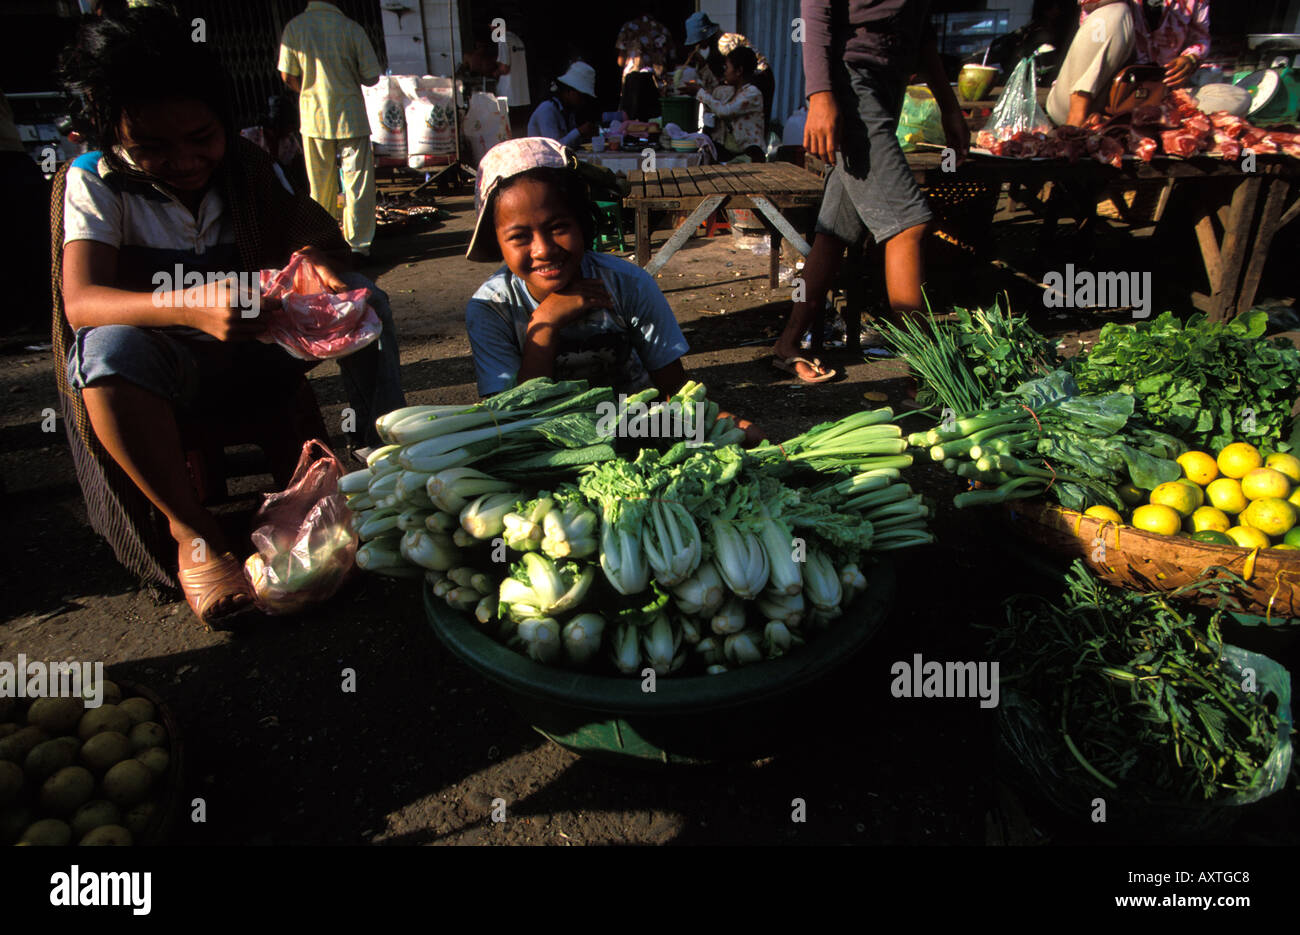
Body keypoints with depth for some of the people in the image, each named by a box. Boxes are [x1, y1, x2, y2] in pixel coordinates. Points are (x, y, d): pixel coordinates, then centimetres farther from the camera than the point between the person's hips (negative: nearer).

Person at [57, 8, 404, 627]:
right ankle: (191, 531, -26)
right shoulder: (96, 183, -10)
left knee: (363, 298, -16)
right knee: (109, 348, -37)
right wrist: (192, 308, -46)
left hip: (258, 346, 3)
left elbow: (317, 232, -7)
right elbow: (80, 302, -25)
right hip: (166, 368, -3)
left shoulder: (249, 168, 1)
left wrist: (316, 260, -35)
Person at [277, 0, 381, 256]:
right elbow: (371, 77, -6)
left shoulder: (294, 27, -2)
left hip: (313, 118, 3)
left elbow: (287, 76, 0)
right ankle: (358, 243, -2)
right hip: (350, 117, -3)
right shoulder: (351, 28, -9)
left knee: (320, 185, 15)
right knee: (358, 183, 1)